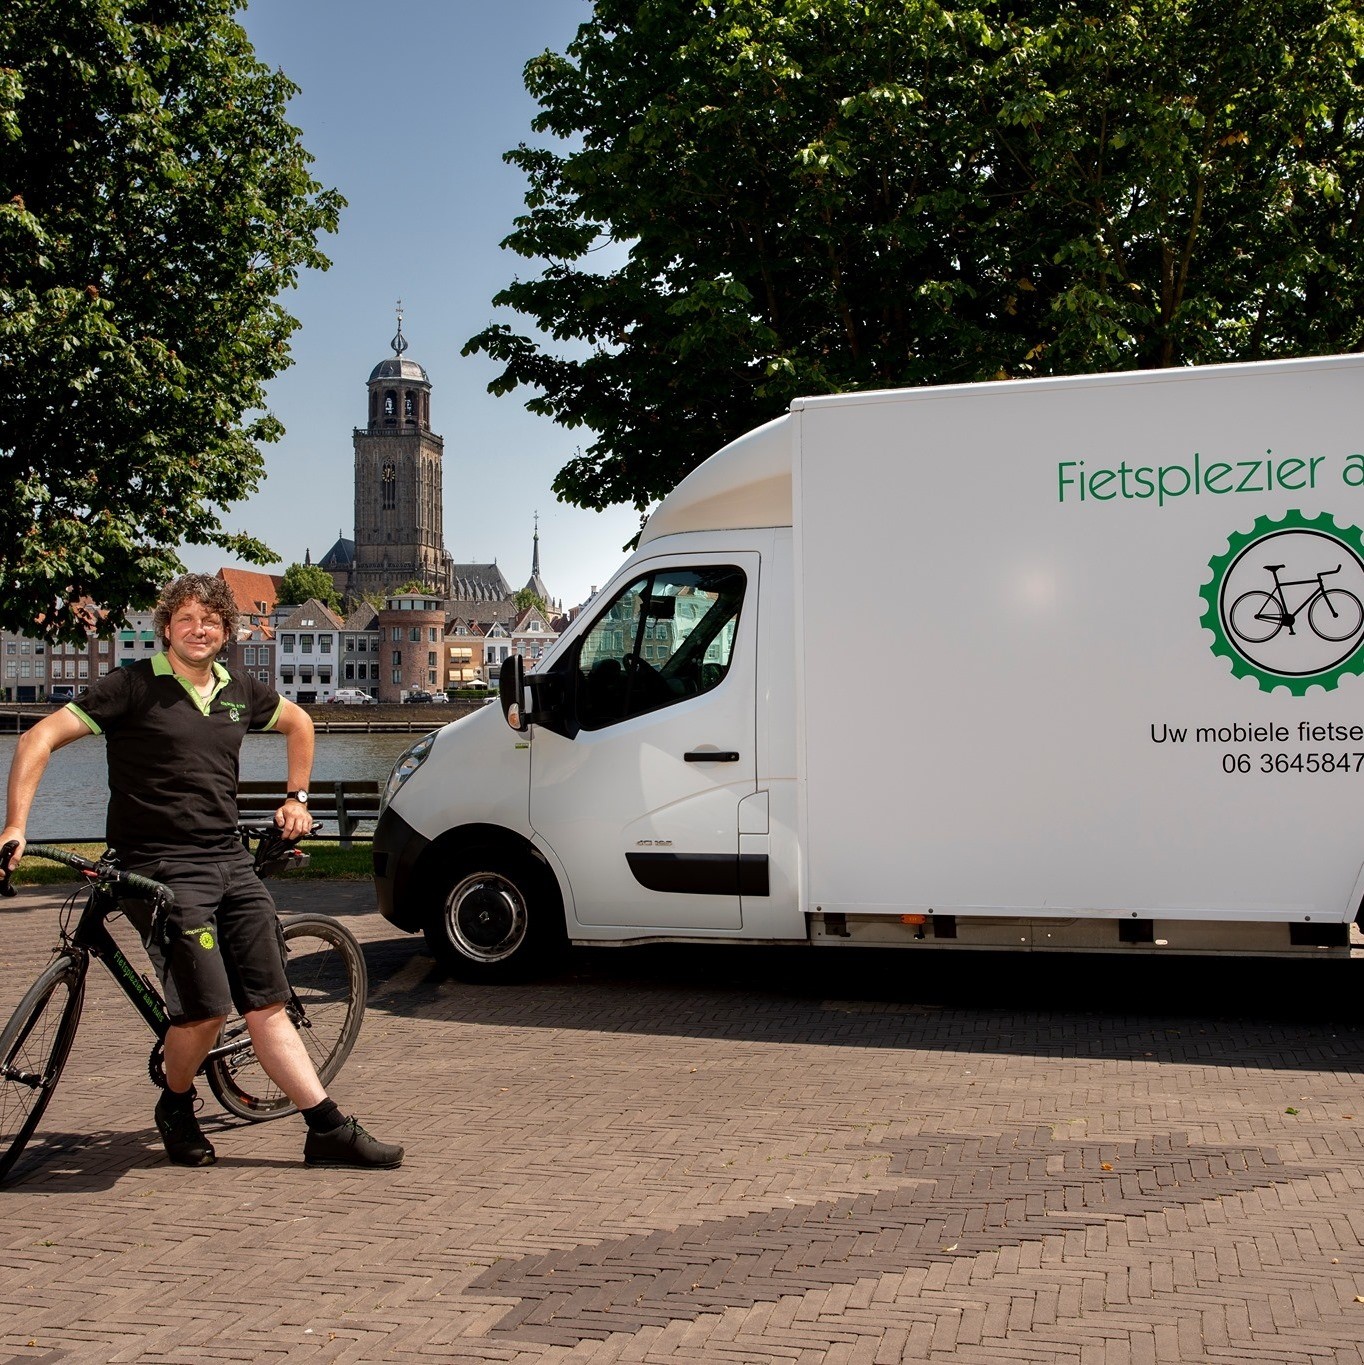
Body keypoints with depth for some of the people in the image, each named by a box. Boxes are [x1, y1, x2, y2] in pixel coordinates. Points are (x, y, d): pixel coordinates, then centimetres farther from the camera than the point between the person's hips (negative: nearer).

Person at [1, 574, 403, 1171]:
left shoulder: (240, 692, 10)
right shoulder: (133, 687, -5)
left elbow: (298, 723, 30)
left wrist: (295, 797, 24)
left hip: (231, 862, 5)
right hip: (160, 868, -5)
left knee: (266, 1005, 4)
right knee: (206, 1005, -15)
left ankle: (330, 1129, 5)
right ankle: (176, 1108, 15)